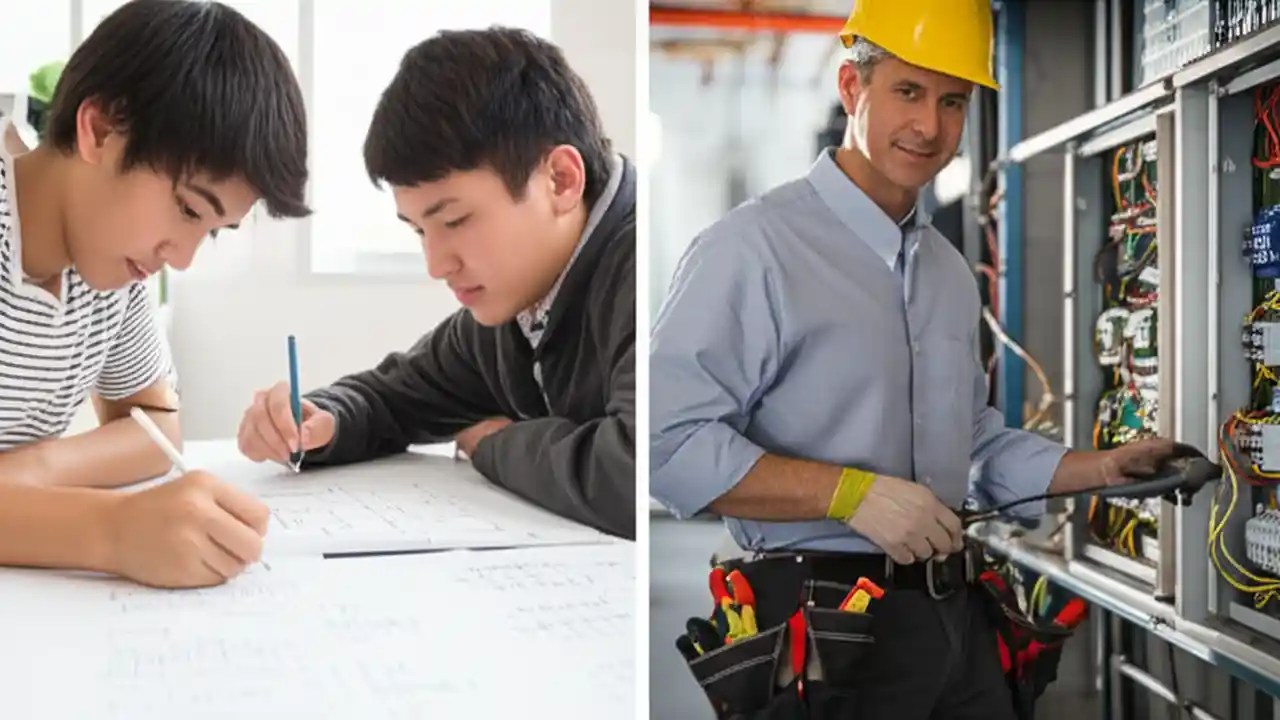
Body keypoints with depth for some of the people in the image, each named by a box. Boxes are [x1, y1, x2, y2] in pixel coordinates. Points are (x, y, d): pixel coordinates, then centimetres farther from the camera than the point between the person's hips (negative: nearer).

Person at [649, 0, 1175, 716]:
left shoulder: (951, 270, 14)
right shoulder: (753, 247, -14)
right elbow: (671, 443, -22)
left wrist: (1106, 468, 10)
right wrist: (853, 493, -24)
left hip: (960, 615, 8)